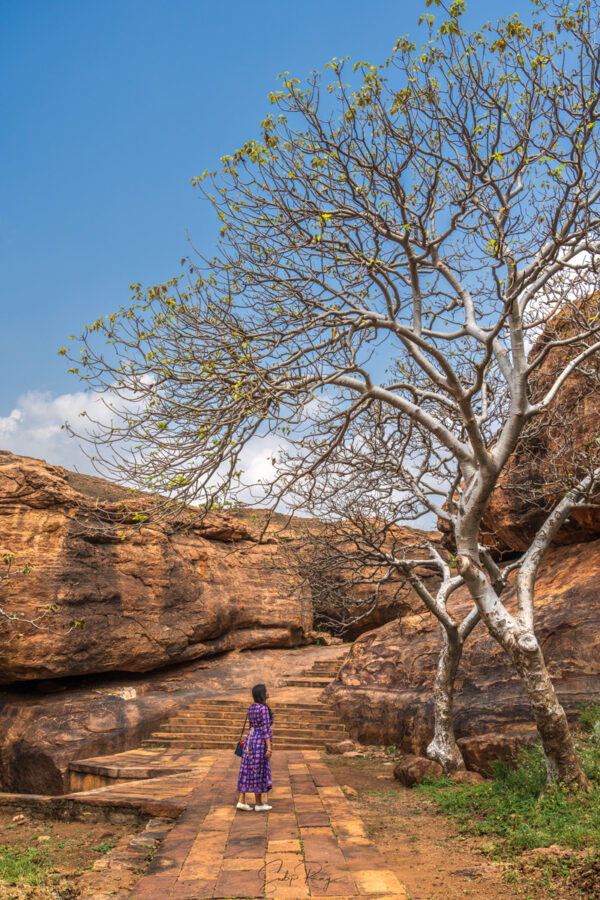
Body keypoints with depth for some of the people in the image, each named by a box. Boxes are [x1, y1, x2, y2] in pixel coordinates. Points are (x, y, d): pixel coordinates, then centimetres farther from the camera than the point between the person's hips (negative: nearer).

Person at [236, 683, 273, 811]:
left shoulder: (251, 708, 8)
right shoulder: (264, 708, -17)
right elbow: (266, 729, -19)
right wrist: (269, 748, -18)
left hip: (250, 740, 8)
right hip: (261, 742, -8)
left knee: (247, 771, 9)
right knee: (258, 772, 1)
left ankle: (241, 801, 9)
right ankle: (259, 804, 11)